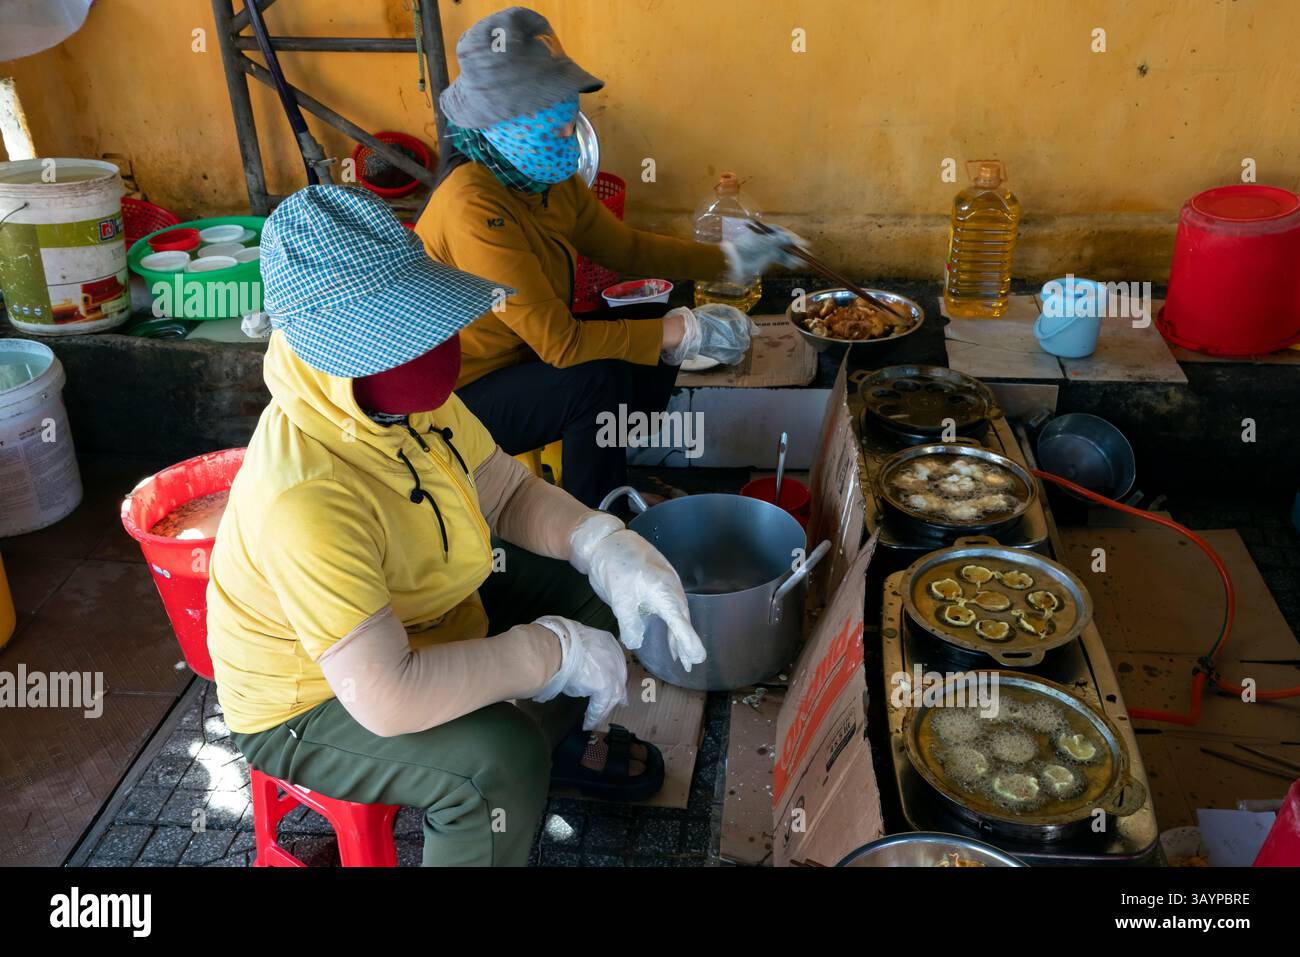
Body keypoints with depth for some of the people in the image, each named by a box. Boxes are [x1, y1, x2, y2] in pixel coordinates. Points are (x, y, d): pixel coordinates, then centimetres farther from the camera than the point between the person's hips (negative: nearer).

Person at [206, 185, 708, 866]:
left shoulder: (409, 395, -14)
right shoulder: (306, 500, -39)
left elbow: (510, 493, -3)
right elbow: (386, 699, -40)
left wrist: (606, 547, -21)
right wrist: (553, 651, -30)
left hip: (419, 615, 8)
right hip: (310, 702, -8)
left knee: (591, 587, 7)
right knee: (498, 758, -31)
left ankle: (554, 740, 34)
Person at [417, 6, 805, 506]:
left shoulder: (552, 180, -4)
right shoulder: (473, 207, -30)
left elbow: (628, 247, 10)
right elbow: (559, 340, -31)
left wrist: (730, 257, 0)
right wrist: (688, 330, -27)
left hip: (523, 365, 8)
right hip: (459, 404, -8)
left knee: (654, 353, -2)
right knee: (600, 376, -26)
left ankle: (611, 487, 14)